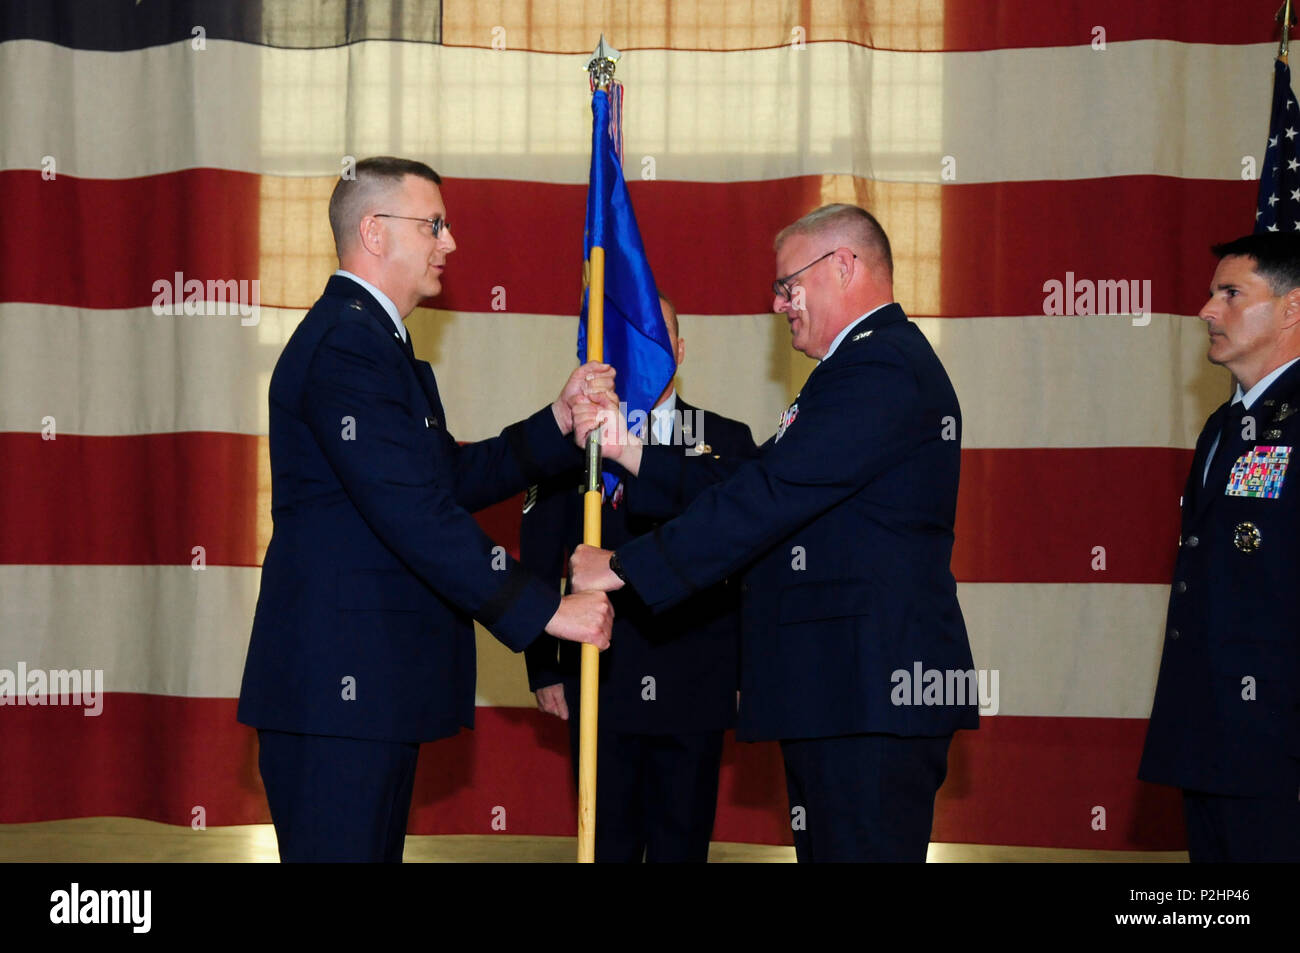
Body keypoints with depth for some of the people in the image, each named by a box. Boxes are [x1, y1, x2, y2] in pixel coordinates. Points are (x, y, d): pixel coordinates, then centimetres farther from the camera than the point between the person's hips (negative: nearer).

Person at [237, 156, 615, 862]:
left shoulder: (374, 340, 21)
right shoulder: (347, 343, -15)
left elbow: (452, 477, 18)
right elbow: (413, 512, -23)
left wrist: (561, 421, 7)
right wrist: (544, 610, -20)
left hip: (374, 685, 11)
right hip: (336, 692, -11)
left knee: (376, 847, 14)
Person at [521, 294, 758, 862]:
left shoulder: (727, 442, 6)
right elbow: (539, 565, 5)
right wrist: (543, 670, 1)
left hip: (696, 688, 0)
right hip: (599, 683, 0)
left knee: (682, 845, 7)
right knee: (607, 845, 6)